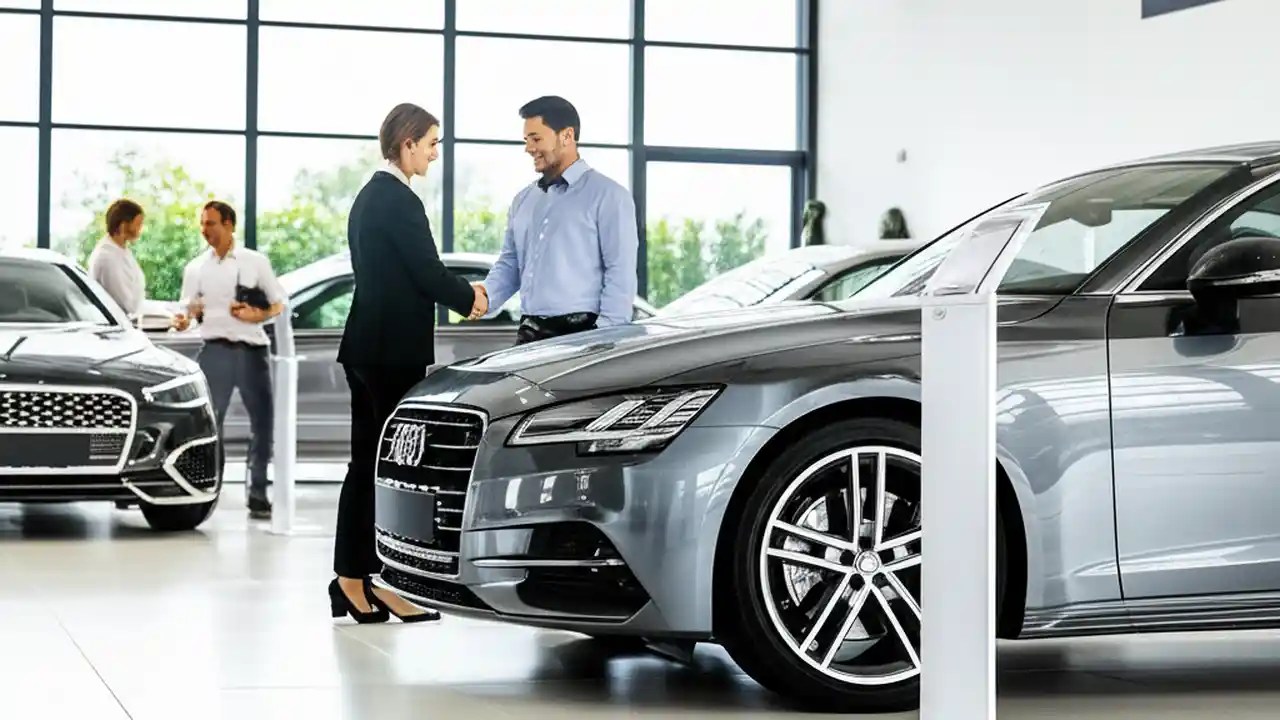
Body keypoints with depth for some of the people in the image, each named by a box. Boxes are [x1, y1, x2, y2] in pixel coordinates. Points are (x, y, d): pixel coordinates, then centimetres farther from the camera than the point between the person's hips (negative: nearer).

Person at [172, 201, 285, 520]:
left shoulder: (256, 262, 7)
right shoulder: (195, 268, 10)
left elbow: (279, 303, 8)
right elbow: (190, 308, 8)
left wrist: (258, 315, -12)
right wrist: (183, 320, -15)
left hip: (253, 350, 0)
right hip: (216, 350, 0)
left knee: (263, 421, 3)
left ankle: (258, 494, 13)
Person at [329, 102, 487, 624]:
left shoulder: (370, 196, 16)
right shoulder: (400, 201, -14)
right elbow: (427, 272, -14)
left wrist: (459, 294, 14)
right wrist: (470, 299, 4)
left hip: (366, 347, 10)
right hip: (394, 351, -10)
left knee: (368, 462, 10)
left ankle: (351, 581, 12)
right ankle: (381, 580, 0)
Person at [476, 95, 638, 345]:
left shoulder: (607, 195, -2)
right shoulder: (523, 199, 19)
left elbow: (620, 273, -9)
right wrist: (486, 296, -1)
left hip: (581, 334, -6)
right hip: (529, 332, 6)